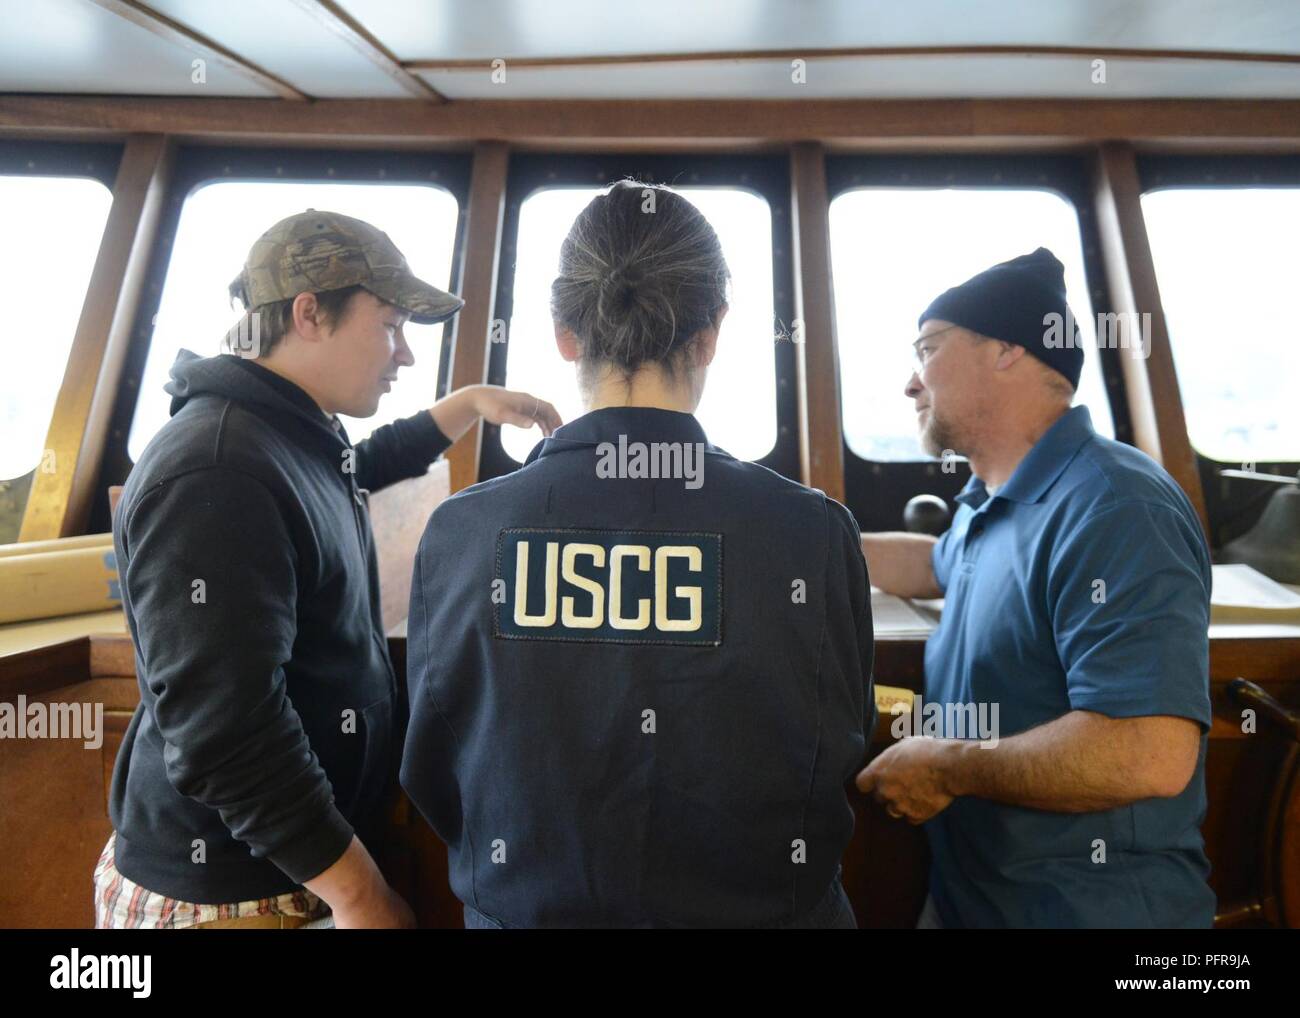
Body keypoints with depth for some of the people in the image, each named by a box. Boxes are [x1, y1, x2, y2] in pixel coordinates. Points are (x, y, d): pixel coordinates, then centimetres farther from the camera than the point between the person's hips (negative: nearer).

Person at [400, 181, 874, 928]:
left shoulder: (459, 532, -20)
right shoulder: (818, 533, -22)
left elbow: (432, 779, -5)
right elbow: (844, 761, -6)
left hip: (524, 906, 1)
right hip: (759, 905, 0)